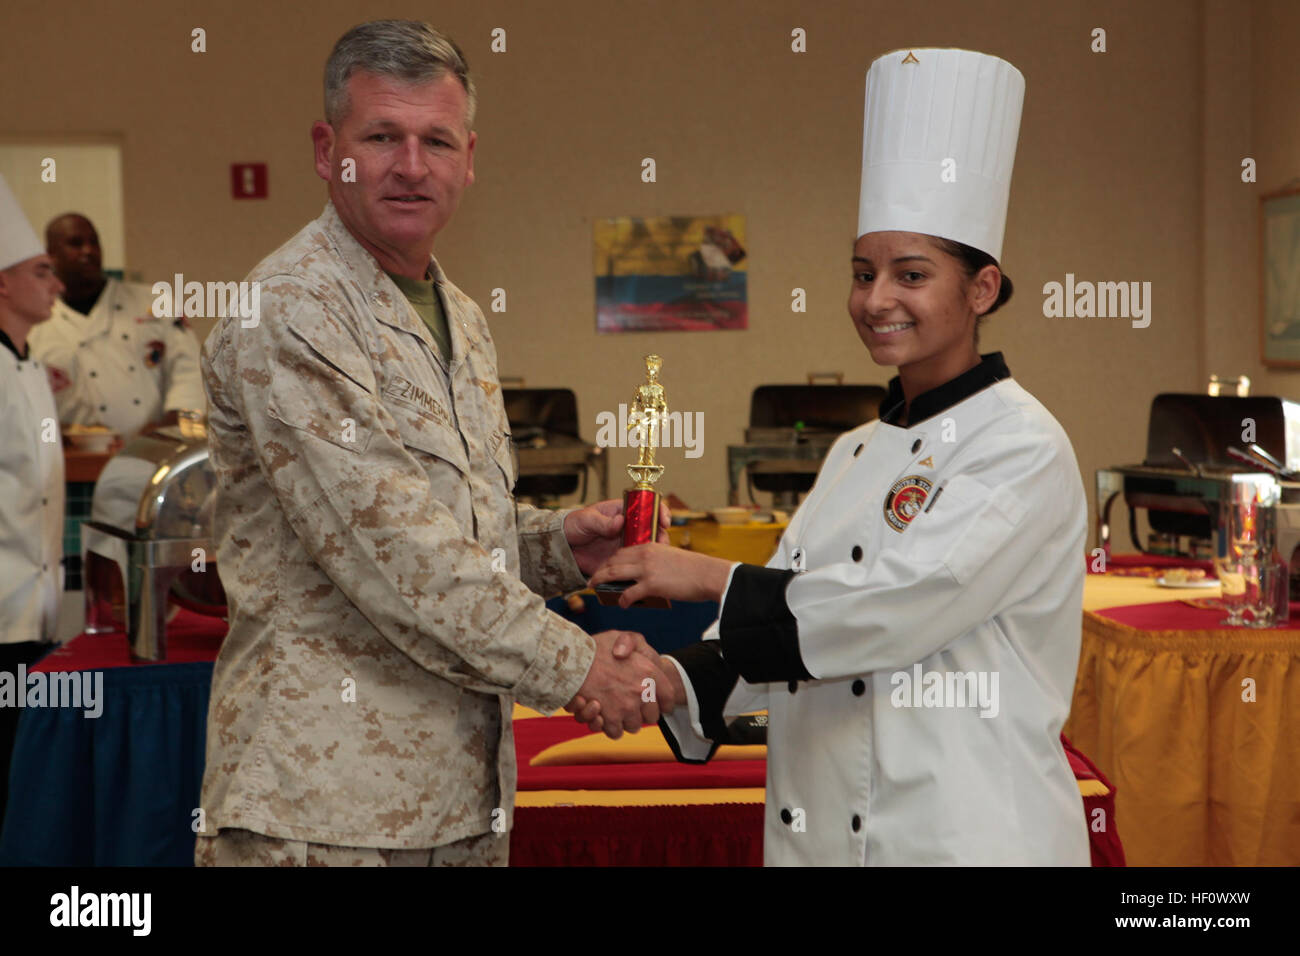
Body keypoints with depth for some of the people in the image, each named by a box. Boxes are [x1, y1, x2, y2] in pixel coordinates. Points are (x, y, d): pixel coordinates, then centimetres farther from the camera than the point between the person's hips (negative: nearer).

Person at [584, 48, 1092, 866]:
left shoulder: (1024, 452, -12)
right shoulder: (856, 454, 12)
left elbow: (889, 611, -20)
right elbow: (788, 621, 10)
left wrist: (712, 578, -12)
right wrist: (672, 683, -8)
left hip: (965, 834, -7)